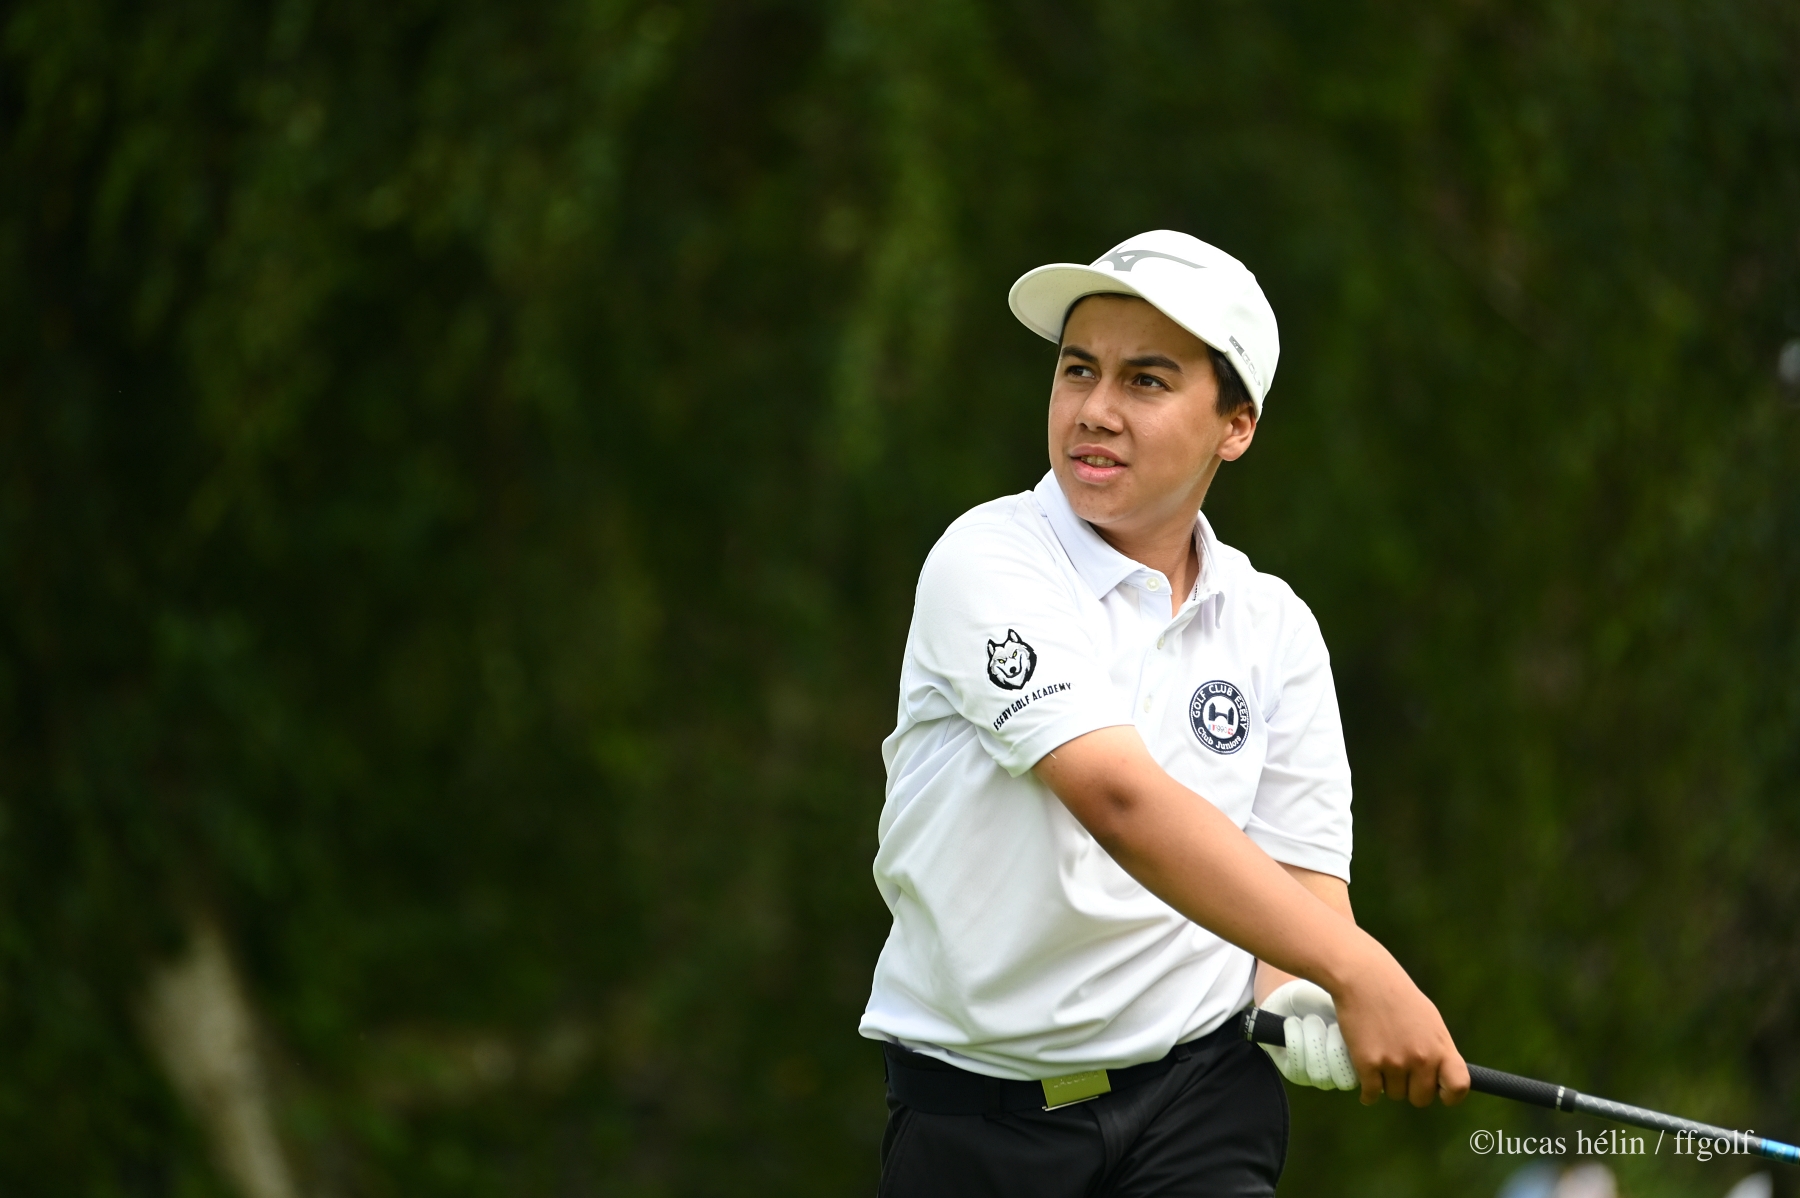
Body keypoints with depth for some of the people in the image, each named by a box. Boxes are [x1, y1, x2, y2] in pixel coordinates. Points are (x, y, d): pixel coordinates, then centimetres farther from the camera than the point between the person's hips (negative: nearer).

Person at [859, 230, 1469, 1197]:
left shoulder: (1275, 626, 6)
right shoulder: (986, 564, -12)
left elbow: (1299, 866, 5)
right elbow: (1119, 798, -25)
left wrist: (1297, 999, -20)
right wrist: (1354, 971, -33)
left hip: (1198, 1090, 3)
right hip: (977, 1112, -3)